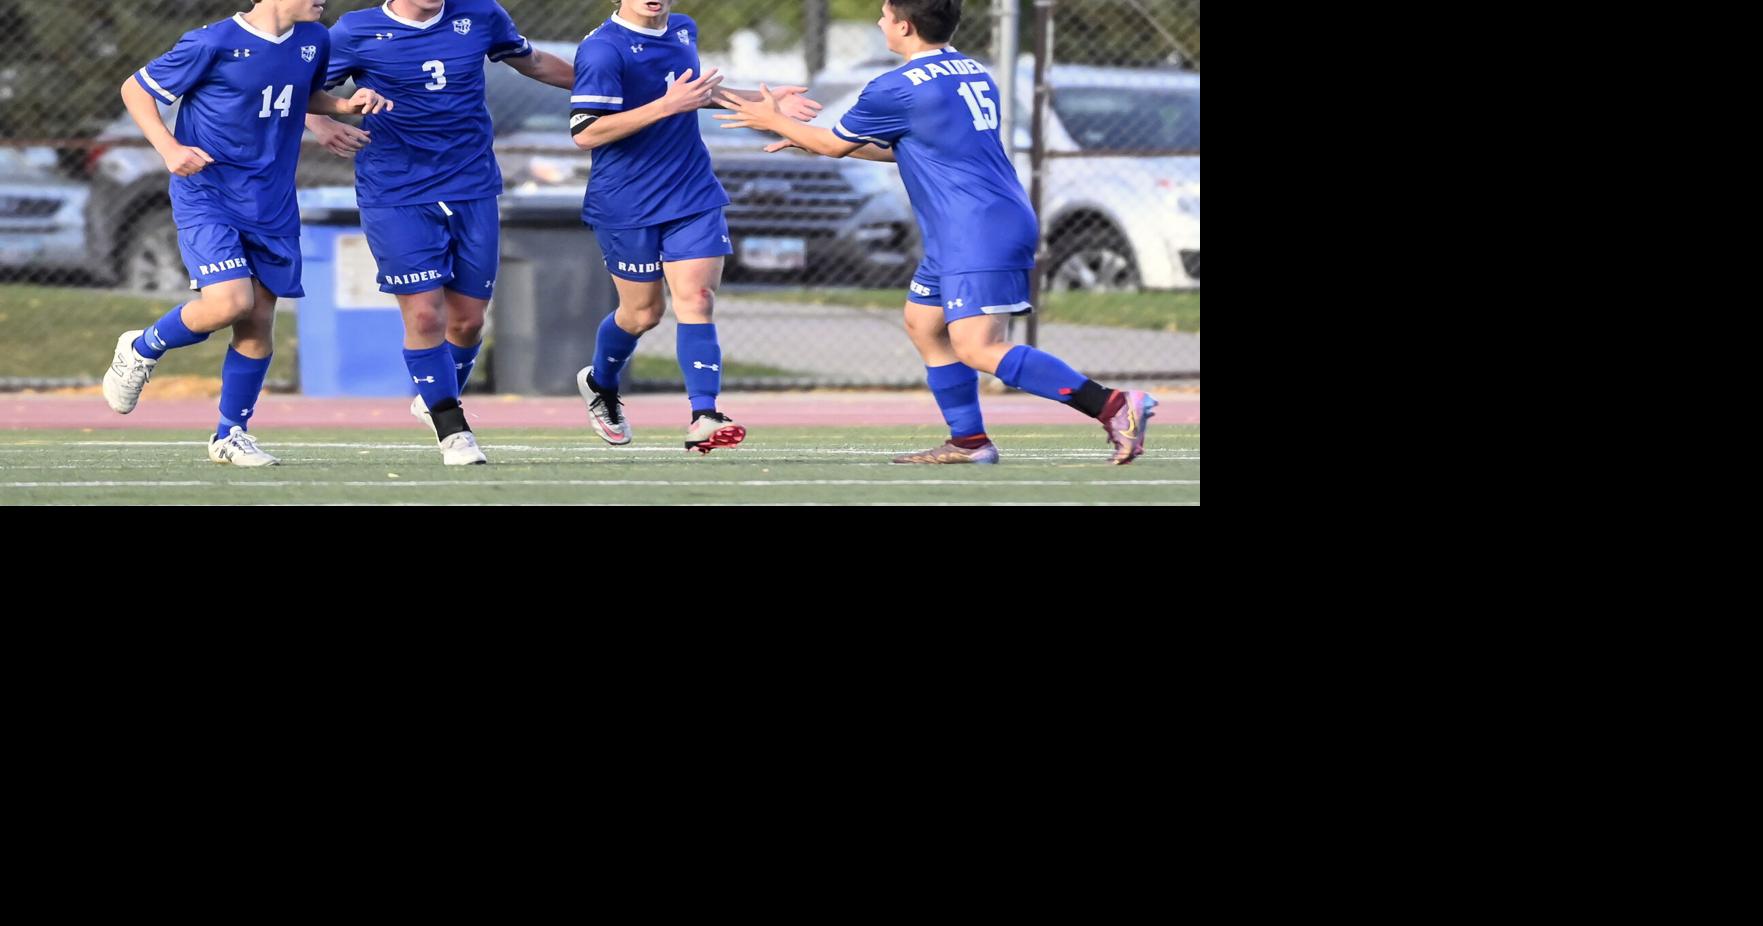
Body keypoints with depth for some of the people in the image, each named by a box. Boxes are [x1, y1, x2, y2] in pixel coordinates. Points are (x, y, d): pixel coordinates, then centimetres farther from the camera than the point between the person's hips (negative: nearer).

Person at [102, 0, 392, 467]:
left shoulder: (314, 42, 3)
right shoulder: (214, 44, -15)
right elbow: (135, 89, -5)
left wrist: (346, 105, 4)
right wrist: (169, 148, -19)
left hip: (271, 207, 6)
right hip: (206, 196, -6)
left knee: (259, 322, 4)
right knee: (230, 302, -22)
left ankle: (231, 435, 22)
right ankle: (141, 350, 6)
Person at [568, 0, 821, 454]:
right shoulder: (603, 50, -17)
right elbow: (585, 132, -25)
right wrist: (667, 106, -29)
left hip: (693, 196, 5)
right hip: (627, 207, -5)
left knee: (696, 302, -8)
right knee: (642, 312, 9)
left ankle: (704, 418, -14)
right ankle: (600, 383, 39)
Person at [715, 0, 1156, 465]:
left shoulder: (898, 89, -11)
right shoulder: (972, 71, 17)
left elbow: (835, 144, 5)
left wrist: (773, 121, 23)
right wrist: (810, 140, 35)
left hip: (978, 235, -10)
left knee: (977, 347, -17)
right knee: (922, 323, 20)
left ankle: (1113, 405, -26)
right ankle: (968, 441, 19)